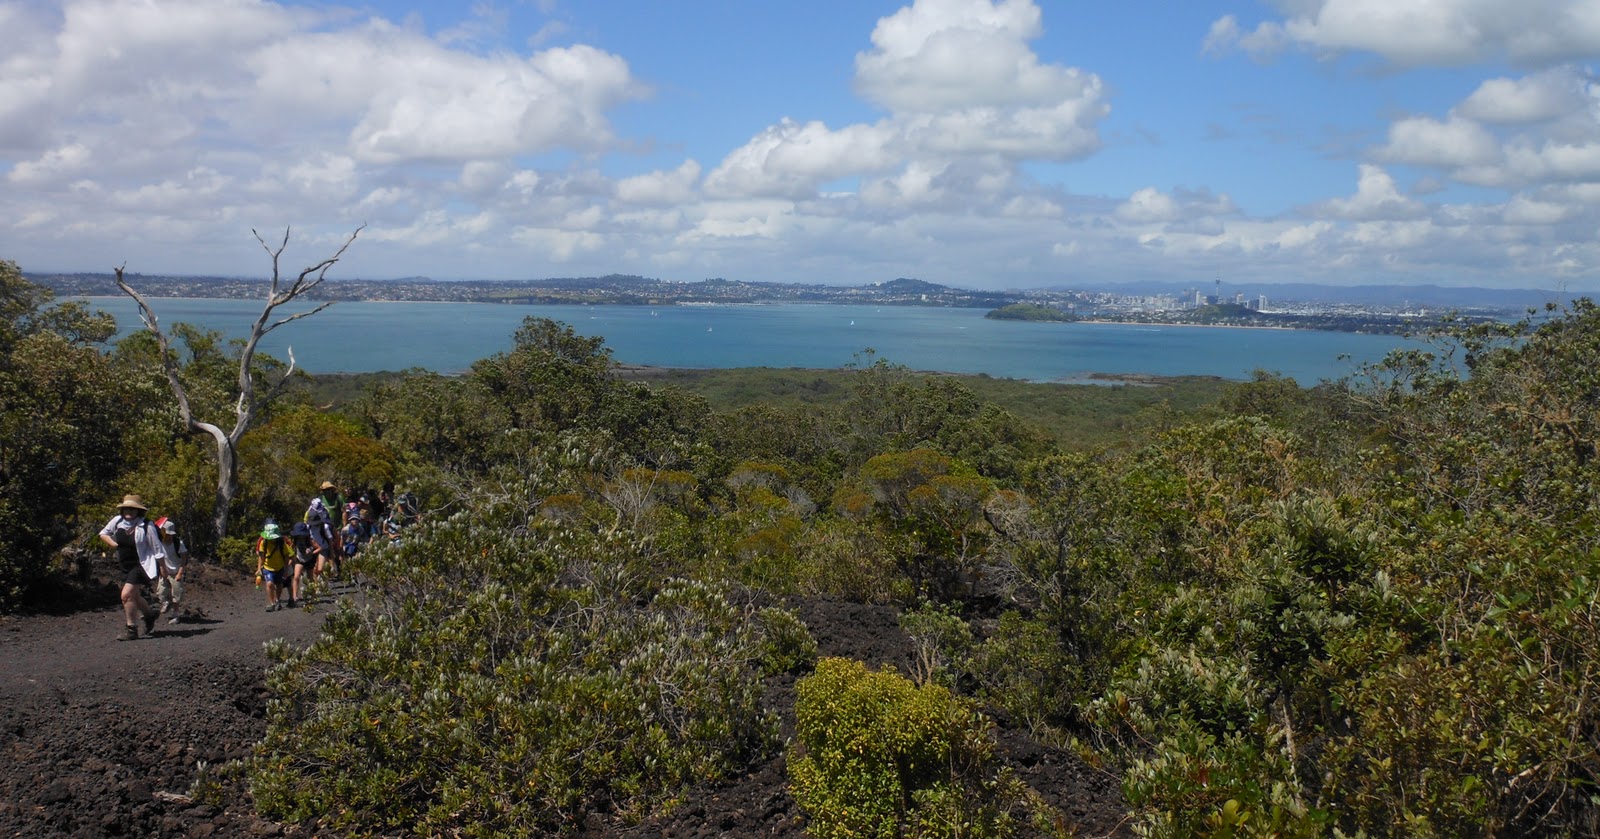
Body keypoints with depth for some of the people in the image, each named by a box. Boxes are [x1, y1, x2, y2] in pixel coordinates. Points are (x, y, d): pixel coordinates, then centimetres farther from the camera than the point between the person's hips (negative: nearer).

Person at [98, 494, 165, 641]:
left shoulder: (146, 526, -17)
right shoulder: (117, 521, -3)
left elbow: (157, 548, -11)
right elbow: (103, 533, 16)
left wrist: (162, 568, -9)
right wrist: (113, 544, -2)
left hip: (141, 564, -7)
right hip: (125, 566, 7)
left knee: (126, 595, -17)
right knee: (134, 597, 18)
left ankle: (132, 630, -6)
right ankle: (150, 613, 47)